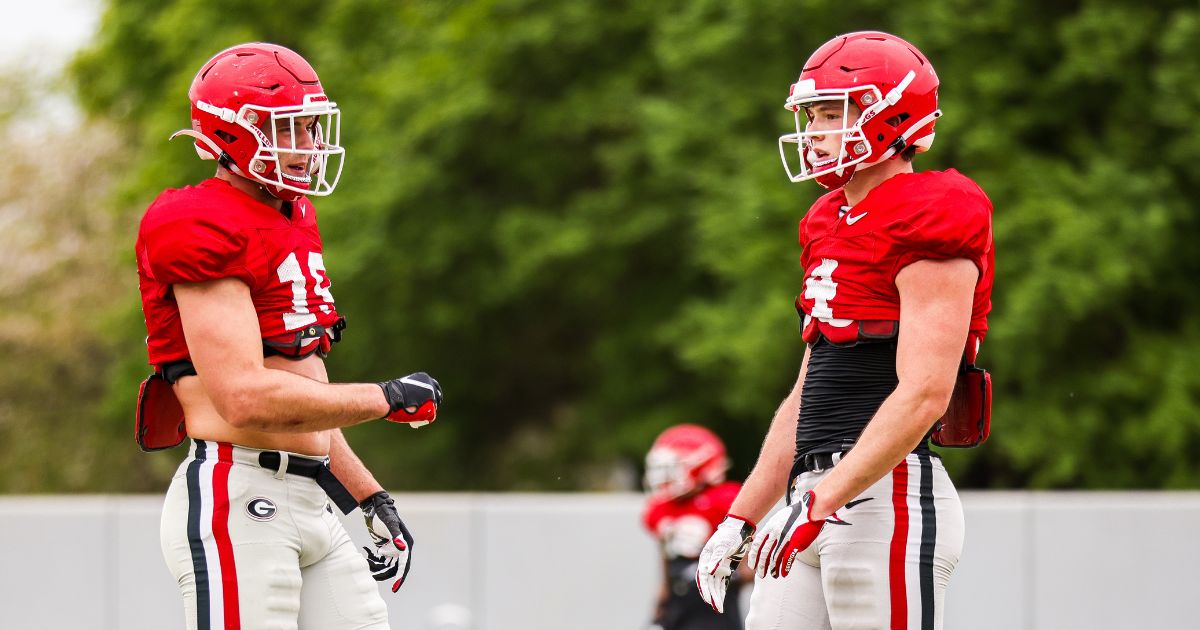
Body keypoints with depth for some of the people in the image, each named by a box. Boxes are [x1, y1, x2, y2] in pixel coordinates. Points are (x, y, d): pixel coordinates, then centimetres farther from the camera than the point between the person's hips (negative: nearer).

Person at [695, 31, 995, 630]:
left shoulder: (926, 226, -10)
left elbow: (923, 394, -18)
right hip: (819, 497, 9)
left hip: (887, 497, -9)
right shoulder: (831, 227, 19)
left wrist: (820, 503, -22)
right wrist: (740, 520, 19)